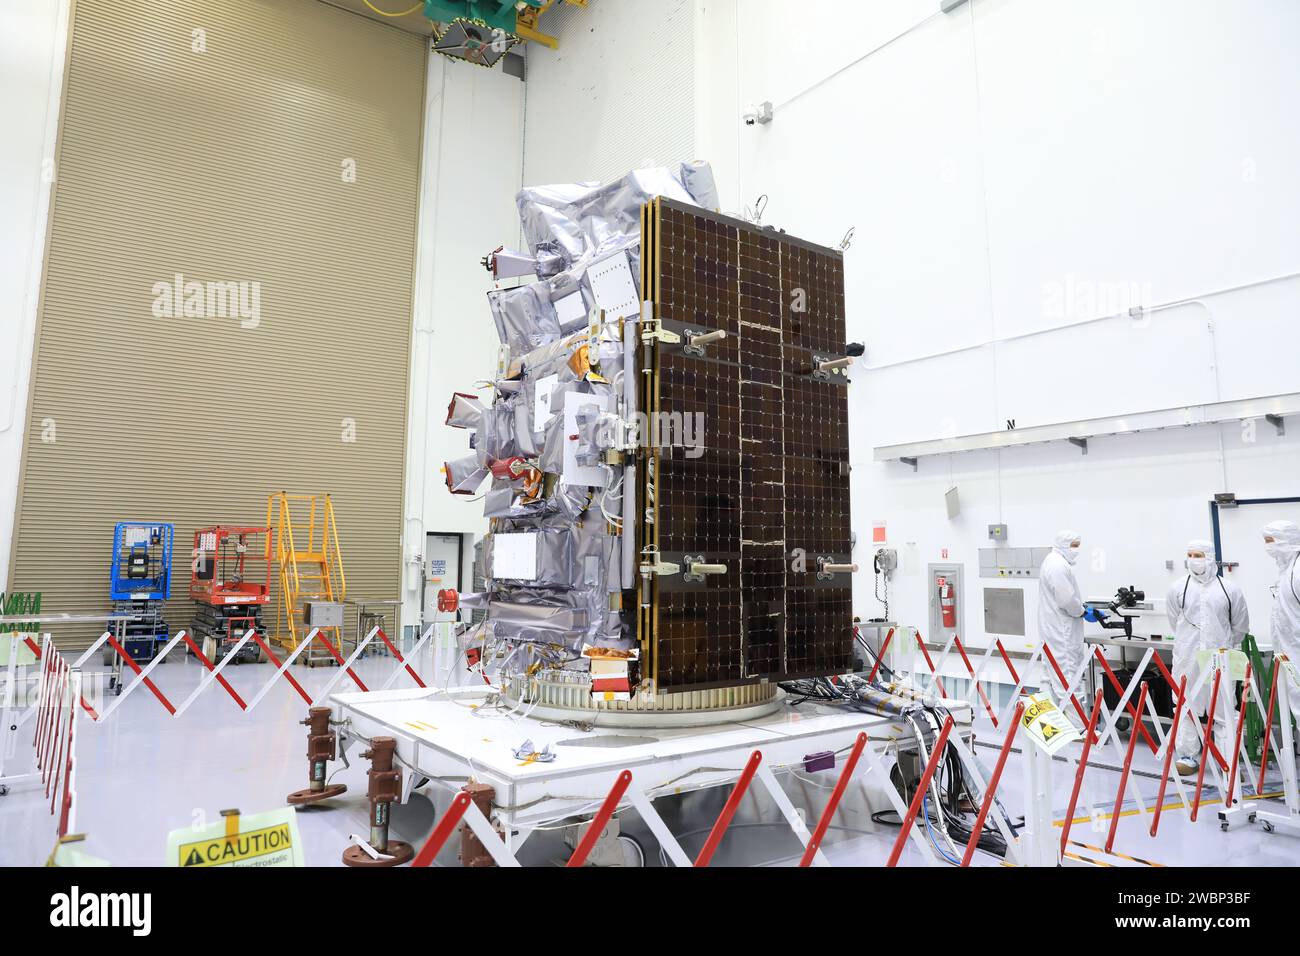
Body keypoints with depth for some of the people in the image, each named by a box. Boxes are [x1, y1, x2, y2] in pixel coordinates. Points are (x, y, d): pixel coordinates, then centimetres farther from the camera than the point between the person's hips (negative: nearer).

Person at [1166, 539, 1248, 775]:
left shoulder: (1230, 590, 2)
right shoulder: (1177, 588, 2)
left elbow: (1240, 626, 13)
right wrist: (1189, 643, 11)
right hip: (1187, 660, 1)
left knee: (1224, 711, 2)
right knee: (1186, 709, 6)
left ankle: (1229, 762, 10)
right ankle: (1188, 756, 17)